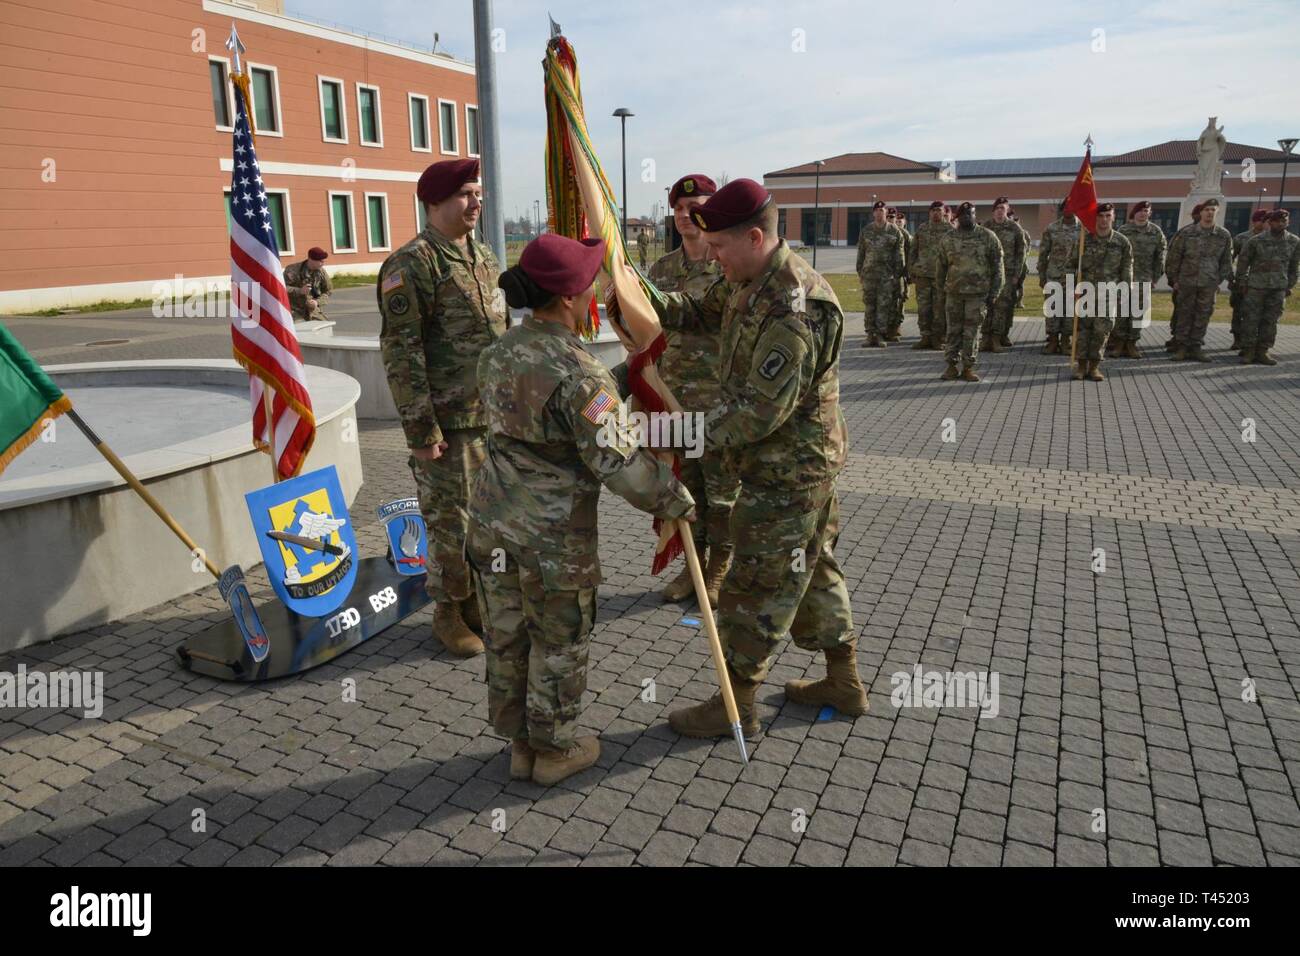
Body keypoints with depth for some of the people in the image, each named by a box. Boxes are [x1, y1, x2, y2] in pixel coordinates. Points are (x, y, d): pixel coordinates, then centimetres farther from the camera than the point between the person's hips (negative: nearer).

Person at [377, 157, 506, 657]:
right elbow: (400, 352, -16)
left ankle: (477, 599, 32)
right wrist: (420, 430, -18)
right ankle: (448, 612, 21)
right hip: (449, 423, -7)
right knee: (451, 523, 3)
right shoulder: (412, 264, -12)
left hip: (495, 417, 7)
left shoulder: (483, 255, 13)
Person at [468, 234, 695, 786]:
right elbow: (618, 463, -24)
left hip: (493, 522, 7)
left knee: (506, 635, 19)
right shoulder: (579, 374, -22)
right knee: (558, 645, 13)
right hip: (554, 538, -7)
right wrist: (676, 502, -8)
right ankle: (554, 751, 31)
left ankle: (520, 744, 37)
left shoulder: (497, 354, 2)